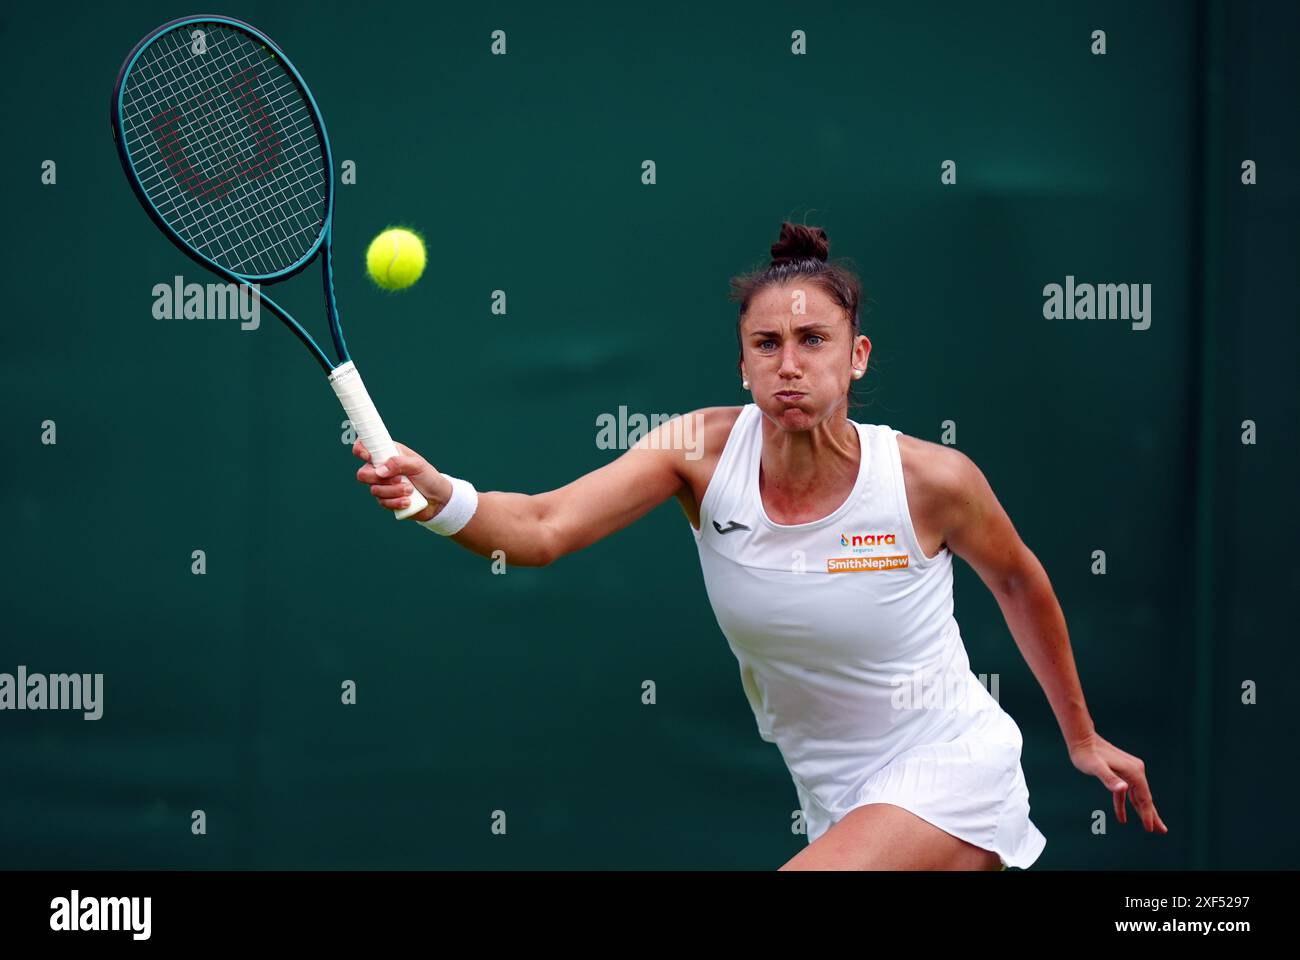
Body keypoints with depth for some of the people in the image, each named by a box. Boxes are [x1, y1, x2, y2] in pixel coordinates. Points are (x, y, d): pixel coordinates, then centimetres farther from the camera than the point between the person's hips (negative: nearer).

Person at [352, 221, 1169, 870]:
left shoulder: (932, 480, -18)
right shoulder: (705, 452, -13)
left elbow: (1019, 581, 4)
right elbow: (542, 529, -25)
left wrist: (1082, 737, 15)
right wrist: (436, 496, -47)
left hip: (949, 771, -4)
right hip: (839, 802, 4)